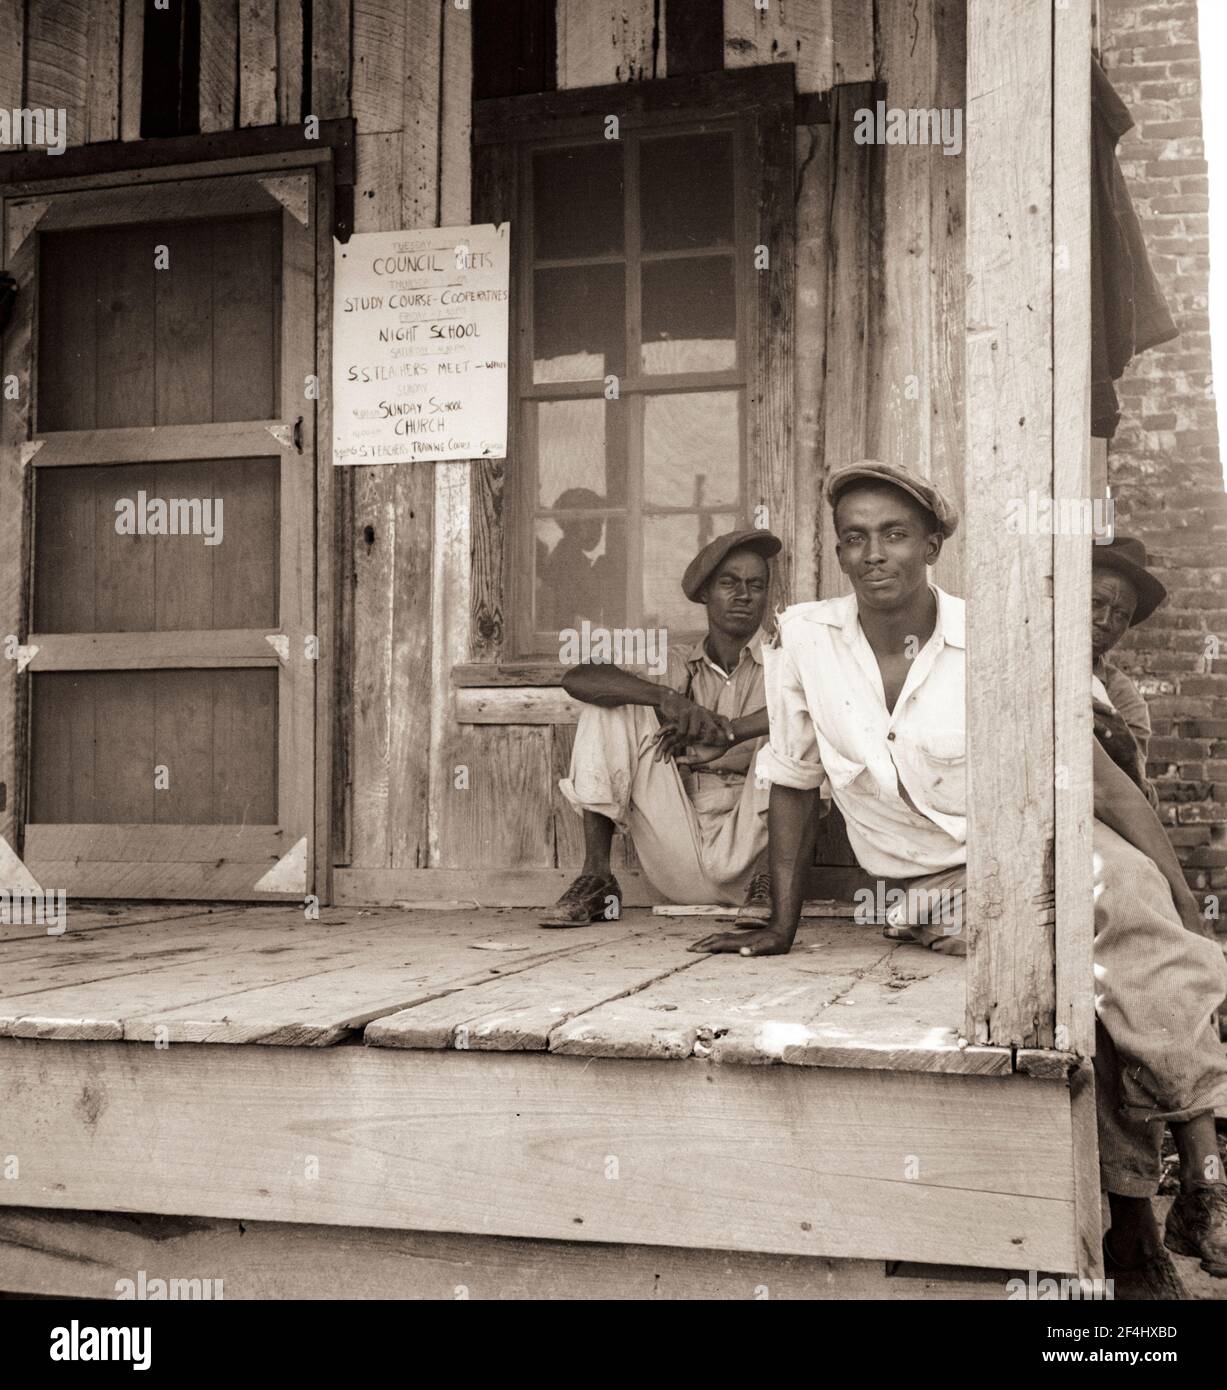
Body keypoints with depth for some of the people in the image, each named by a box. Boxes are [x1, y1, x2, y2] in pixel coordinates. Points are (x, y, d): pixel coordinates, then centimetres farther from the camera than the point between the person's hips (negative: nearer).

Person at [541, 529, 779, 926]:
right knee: (609, 707, -4)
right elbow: (577, 679, -4)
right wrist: (666, 697, -21)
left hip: (746, 857, -2)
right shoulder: (676, 664, 13)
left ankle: (769, 879, -18)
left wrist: (728, 733, -27)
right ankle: (595, 877, -10)